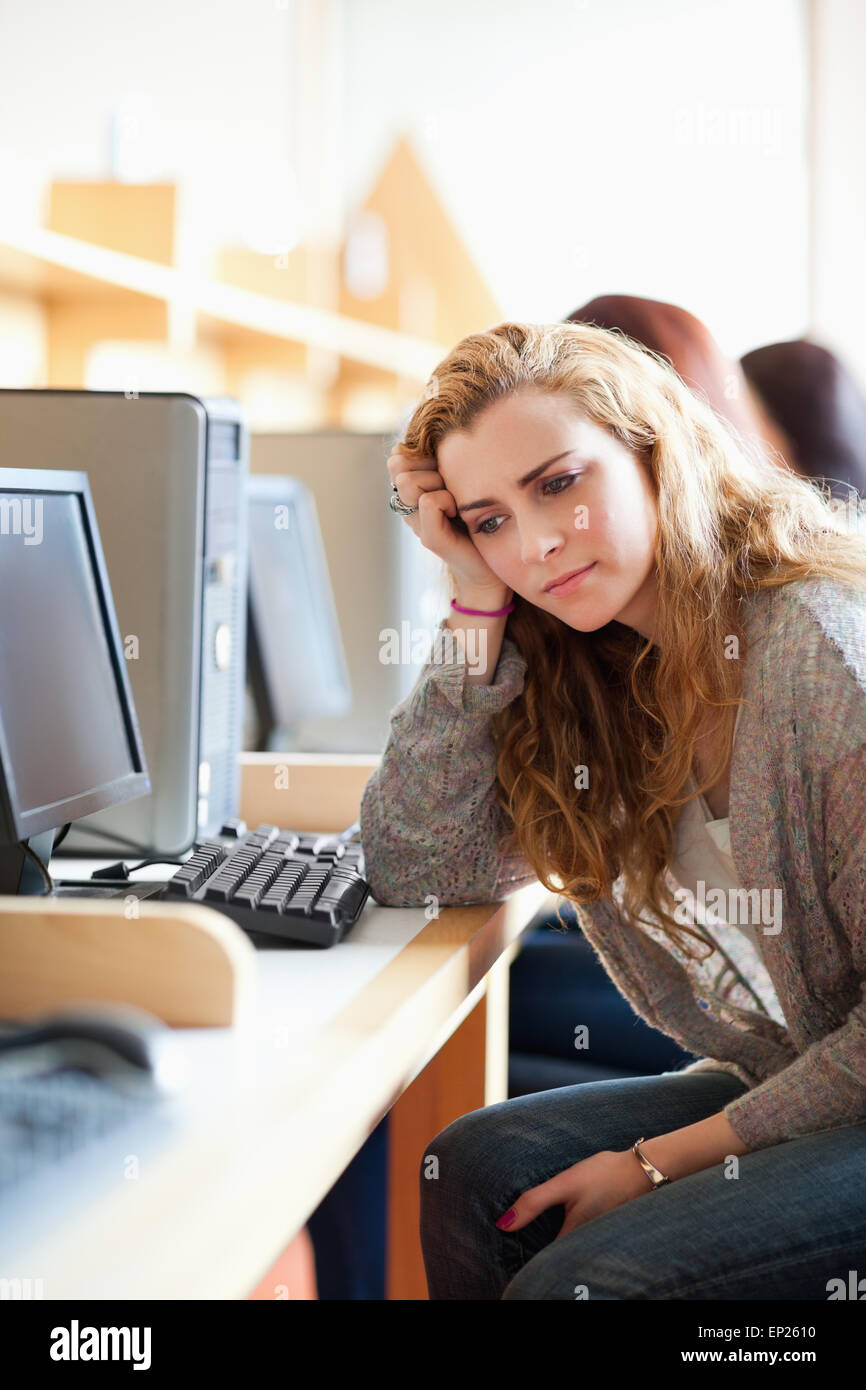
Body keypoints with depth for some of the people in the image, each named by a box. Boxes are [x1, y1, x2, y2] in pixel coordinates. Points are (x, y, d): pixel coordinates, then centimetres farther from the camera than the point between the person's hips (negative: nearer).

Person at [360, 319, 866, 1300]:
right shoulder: (594, 684, 2)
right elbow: (416, 871, -4)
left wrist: (662, 1162, -16)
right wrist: (479, 599, -8)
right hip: (779, 1089, 7)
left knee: (573, 1283, -22)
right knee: (475, 1168, -9)